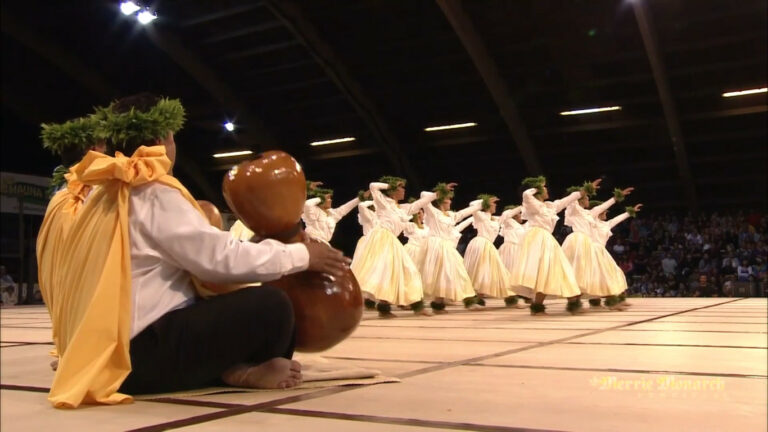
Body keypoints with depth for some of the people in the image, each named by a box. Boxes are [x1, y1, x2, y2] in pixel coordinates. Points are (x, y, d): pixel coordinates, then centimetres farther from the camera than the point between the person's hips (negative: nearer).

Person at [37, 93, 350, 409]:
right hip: (142, 353, -10)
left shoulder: (106, 192, 14)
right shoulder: (154, 193, -13)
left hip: (110, 350, 10)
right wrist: (301, 255, -8)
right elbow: (221, 259, -16)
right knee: (271, 306, -15)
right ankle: (240, 372, 10)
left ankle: (230, 366, 0)